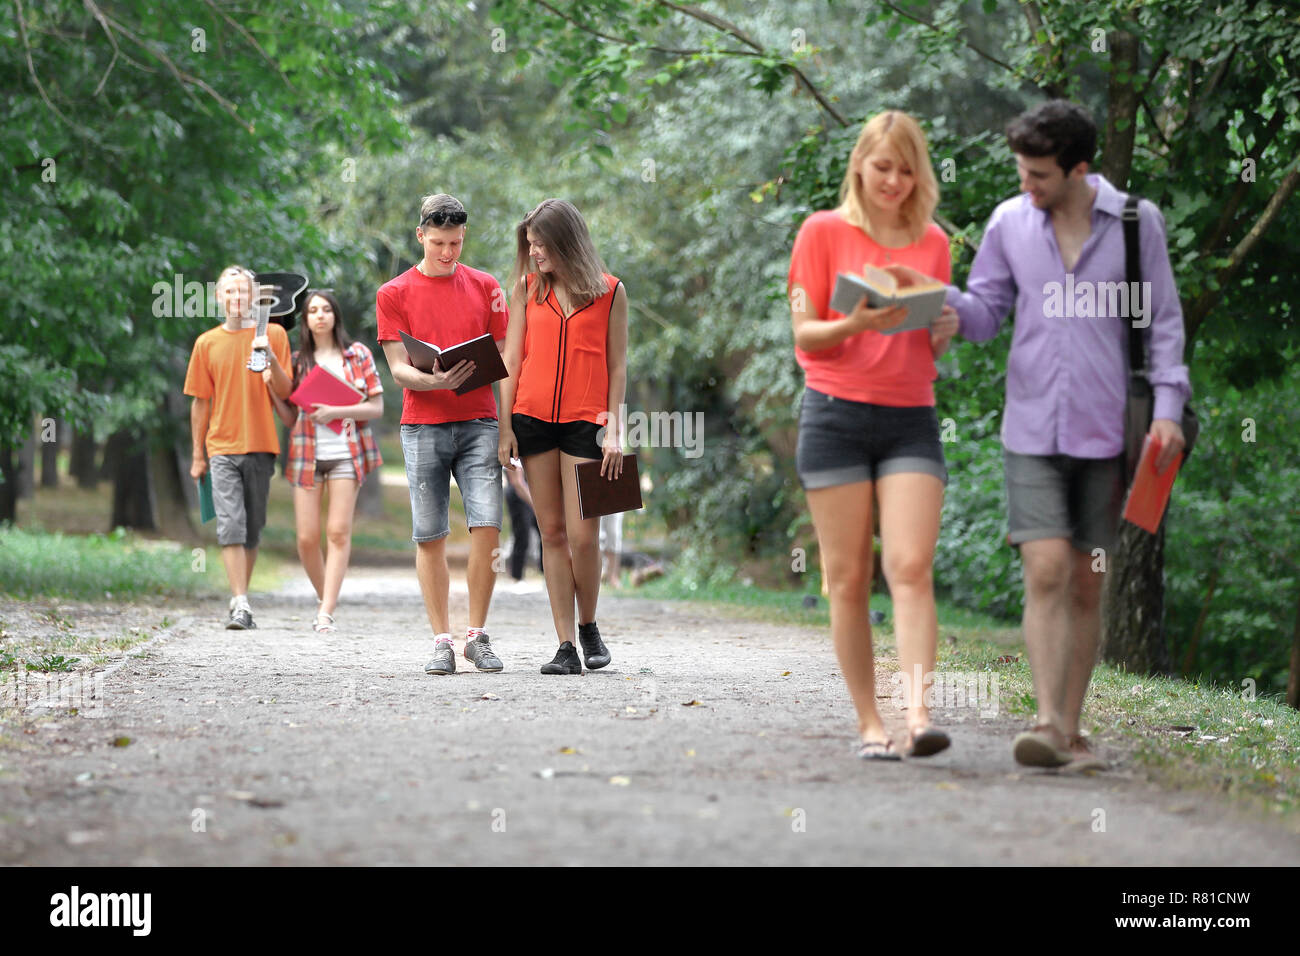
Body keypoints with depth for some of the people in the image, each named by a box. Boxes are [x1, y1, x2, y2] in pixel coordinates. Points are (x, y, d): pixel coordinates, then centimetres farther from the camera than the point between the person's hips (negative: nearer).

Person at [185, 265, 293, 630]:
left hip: (260, 447, 0)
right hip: (222, 448, 0)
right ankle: (240, 605, -16)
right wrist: (198, 454, 10)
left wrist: (271, 360, -17)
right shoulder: (207, 343, 8)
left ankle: (240, 598, 17)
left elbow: (285, 392, 2)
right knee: (230, 527, -11)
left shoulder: (273, 335, 5)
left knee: (252, 530, 6)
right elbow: (200, 401, 11)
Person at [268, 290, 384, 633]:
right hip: (308, 456, 2)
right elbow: (290, 418, 11)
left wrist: (334, 411, -12)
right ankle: (326, 600, 19)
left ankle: (326, 613, -11)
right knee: (307, 538, -4)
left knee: (338, 532, -9)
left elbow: (376, 407, 1)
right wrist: (272, 389, -6)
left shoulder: (357, 354, 5)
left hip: (346, 454, -2)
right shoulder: (298, 361, 11)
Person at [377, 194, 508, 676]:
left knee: (487, 526, -12)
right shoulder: (394, 293, 6)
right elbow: (399, 368, 0)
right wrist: (435, 380, -20)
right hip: (423, 424, -1)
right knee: (429, 536, -1)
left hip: (478, 422, 1)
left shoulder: (485, 287, 12)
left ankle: (477, 635, 0)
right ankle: (441, 641, 6)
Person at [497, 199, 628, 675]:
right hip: (533, 419, 2)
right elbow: (511, 358, 8)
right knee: (552, 532, 2)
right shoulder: (526, 287, 9)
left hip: (585, 421, -2)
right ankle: (566, 647, 4)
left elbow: (617, 366, 5)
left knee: (582, 535, -8)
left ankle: (589, 627, 16)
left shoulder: (610, 291, 4)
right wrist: (505, 427, 1)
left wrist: (614, 429, -2)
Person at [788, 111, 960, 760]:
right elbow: (805, 334, 0)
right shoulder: (824, 231, 4)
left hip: (910, 419, 2)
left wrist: (945, 331, -5)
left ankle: (918, 714, -20)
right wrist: (857, 324, -19)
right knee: (848, 578, -1)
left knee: (912, 567, -12)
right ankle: (869, 723, 5)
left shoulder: (932, 242, 13)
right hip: (836, 414, -2)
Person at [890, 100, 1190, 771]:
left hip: (1106, 433, 0)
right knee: (1046, 573, -14)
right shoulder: (1009, 223, 5)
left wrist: (1168, 406, -5)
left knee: (1087, 587, 5)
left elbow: (1163, 319, 5)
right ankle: (1047, 723, -17)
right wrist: (938, 298, -12)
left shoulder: (1136, 221, 1)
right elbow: (984, 314, 9)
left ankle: (1070, 733, 12)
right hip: (1032, 431, 0)